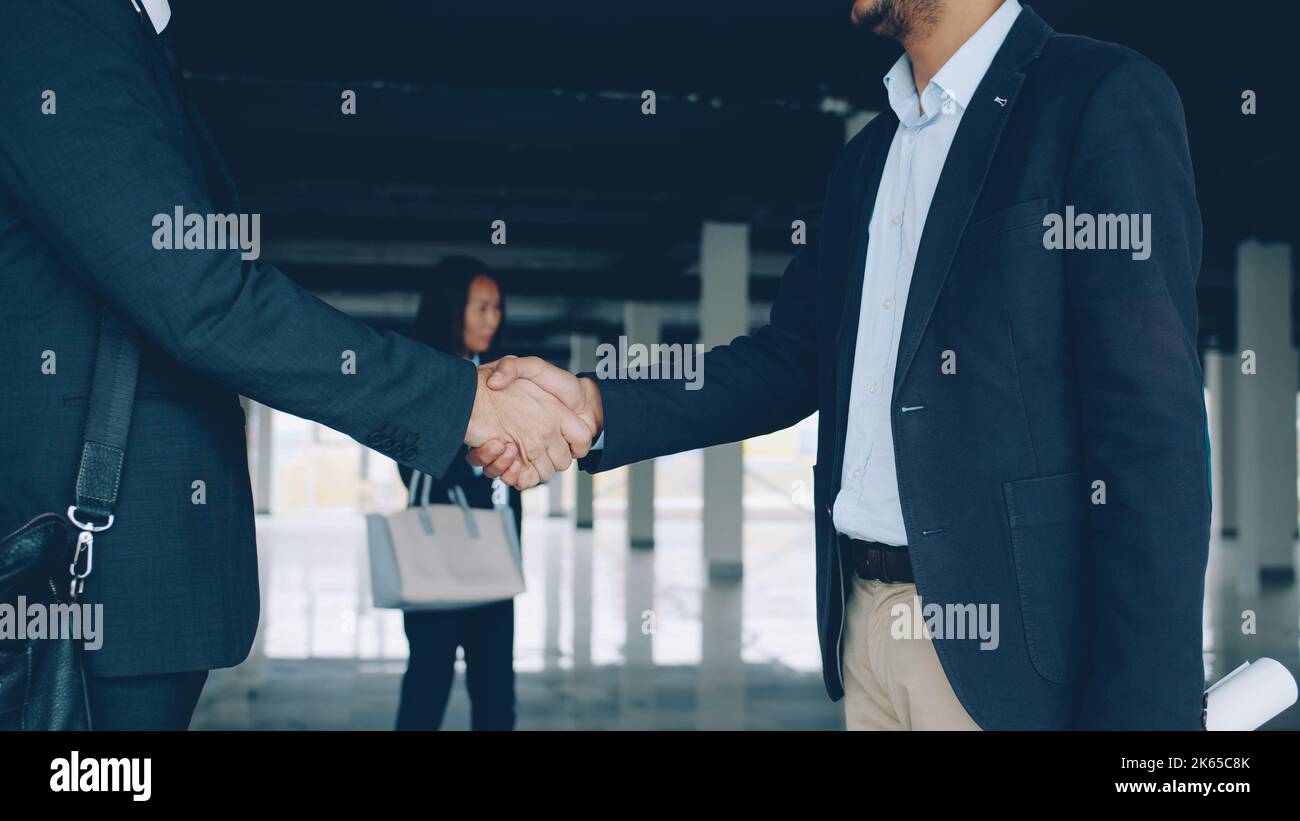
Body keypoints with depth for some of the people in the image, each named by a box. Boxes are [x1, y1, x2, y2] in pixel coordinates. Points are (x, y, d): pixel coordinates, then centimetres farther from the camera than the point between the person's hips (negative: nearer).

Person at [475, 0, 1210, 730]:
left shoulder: (1107, 99, -10)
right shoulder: (868, 156, 14)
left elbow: (1151, 431, -15)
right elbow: (794, 361, 11)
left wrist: (1138, 710, -19)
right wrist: (597, 407, -5)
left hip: (1009, 642, -7)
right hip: (864, 620, 7)